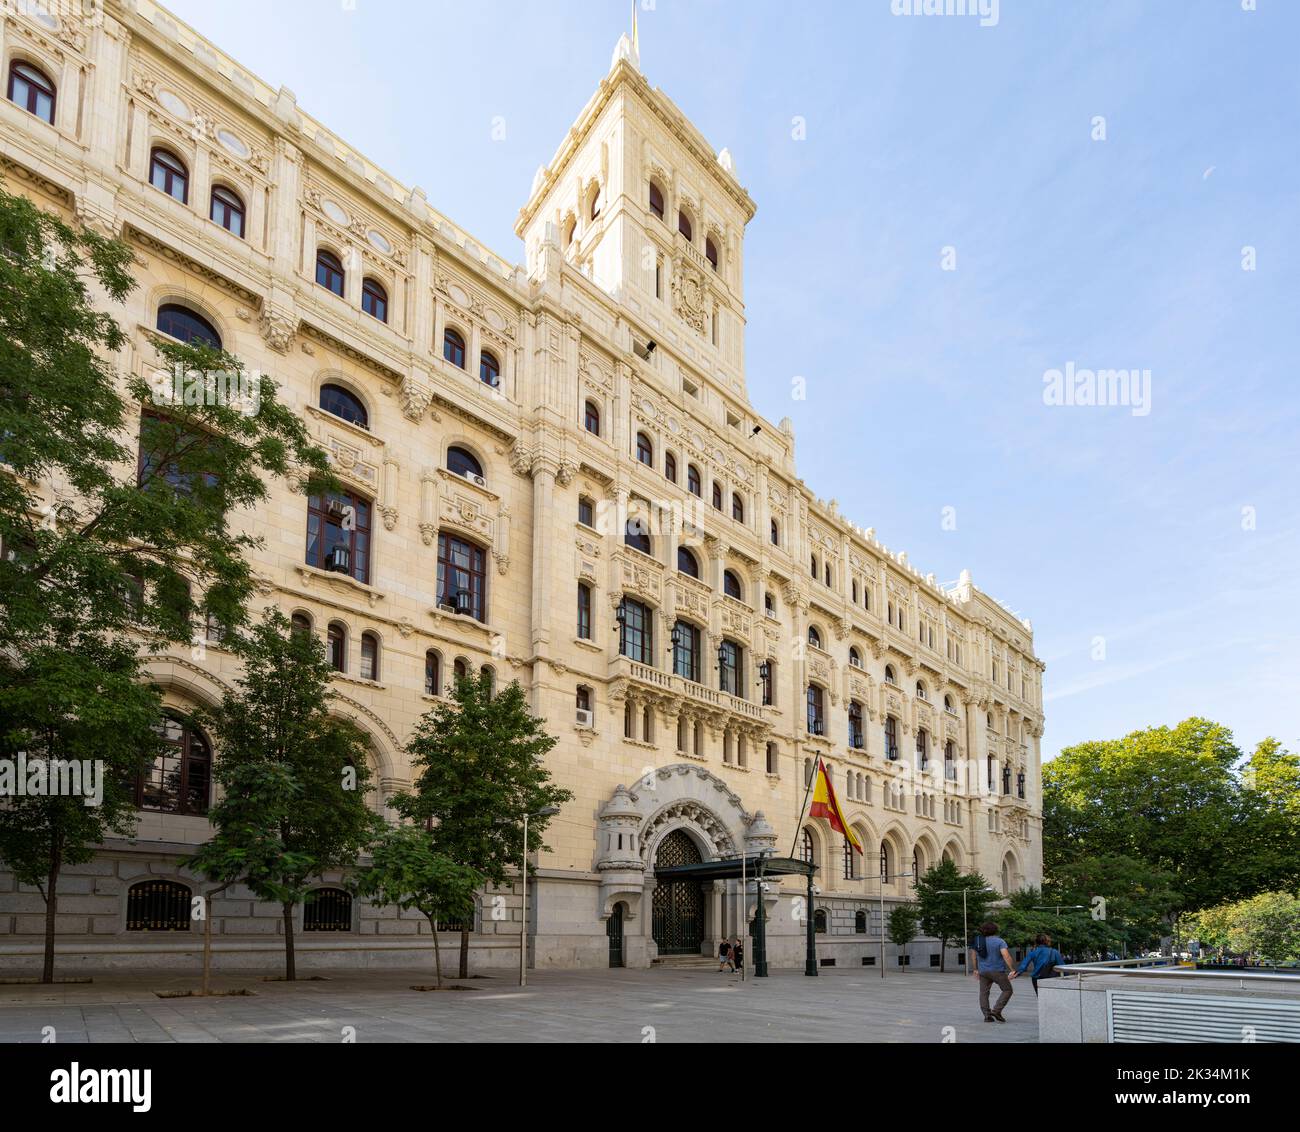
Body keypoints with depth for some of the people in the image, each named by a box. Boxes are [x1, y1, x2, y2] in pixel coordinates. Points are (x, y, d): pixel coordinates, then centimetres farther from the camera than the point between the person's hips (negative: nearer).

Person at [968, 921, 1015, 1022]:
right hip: (997, 971, -4)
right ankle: (996, 1010, -4)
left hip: (983, 971, 4)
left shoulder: (978, 941, 7)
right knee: (1007, 990, 8)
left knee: (983, 993, 10)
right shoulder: (1000, 941, -9)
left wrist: (975, 969, 26)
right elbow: (1006, 955, -22)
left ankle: (987, 1015, 3)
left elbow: (973, 956, 15)